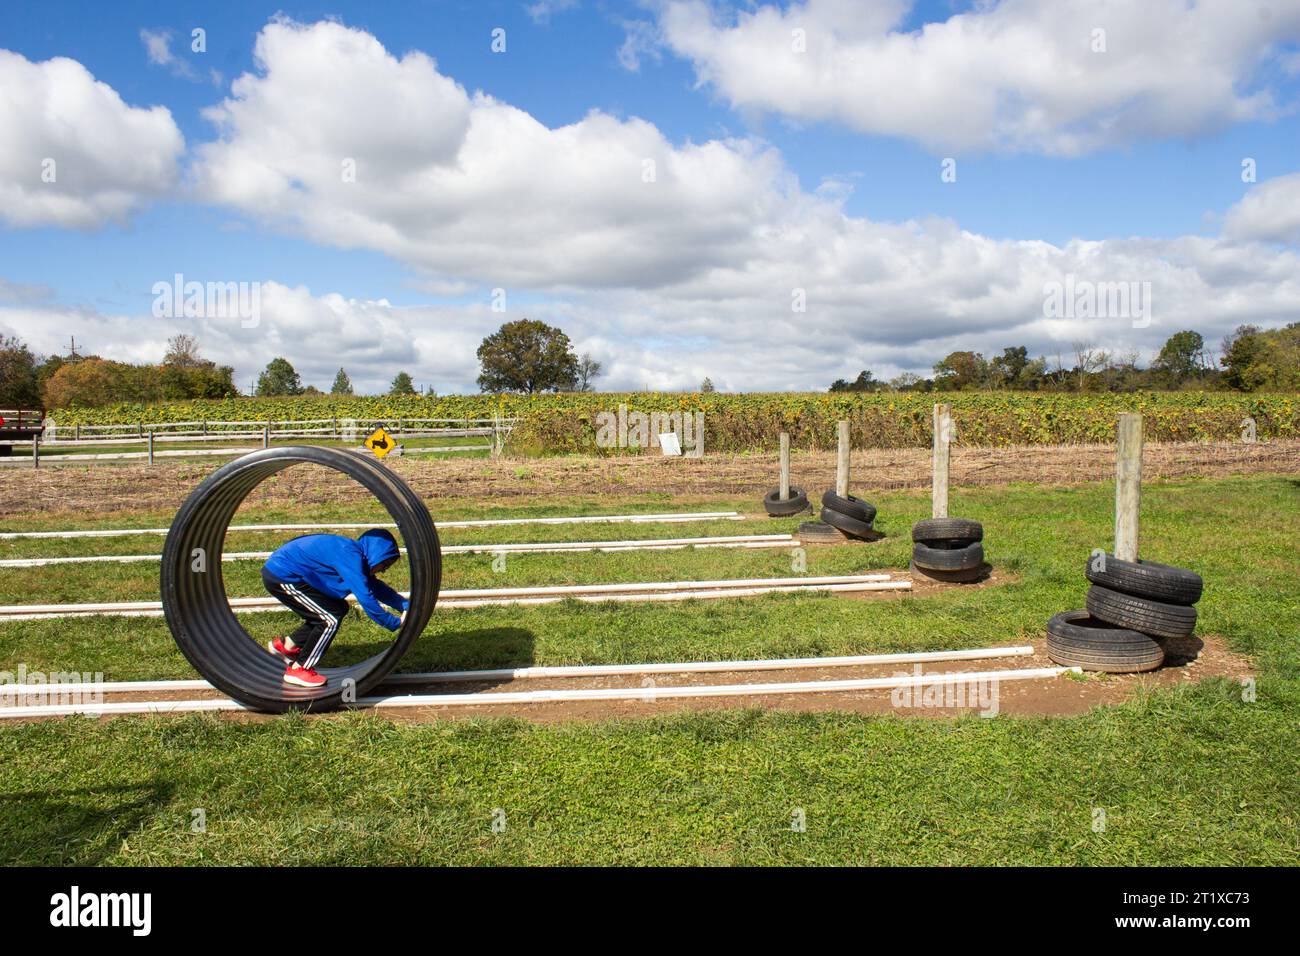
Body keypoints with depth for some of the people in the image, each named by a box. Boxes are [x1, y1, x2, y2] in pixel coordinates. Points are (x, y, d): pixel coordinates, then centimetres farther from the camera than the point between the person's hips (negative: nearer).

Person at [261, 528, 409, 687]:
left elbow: (376, 586, 13)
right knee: (331, 619, -10)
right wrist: (395, 623, -18)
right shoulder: (350, 556, -24)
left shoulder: (354, 552, 6)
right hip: (280, 577, -10)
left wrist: (406, 606, 3)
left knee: (339, 609, 12)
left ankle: (286, 645, 23)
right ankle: (298, 670, 2)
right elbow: (366, 598, -27)